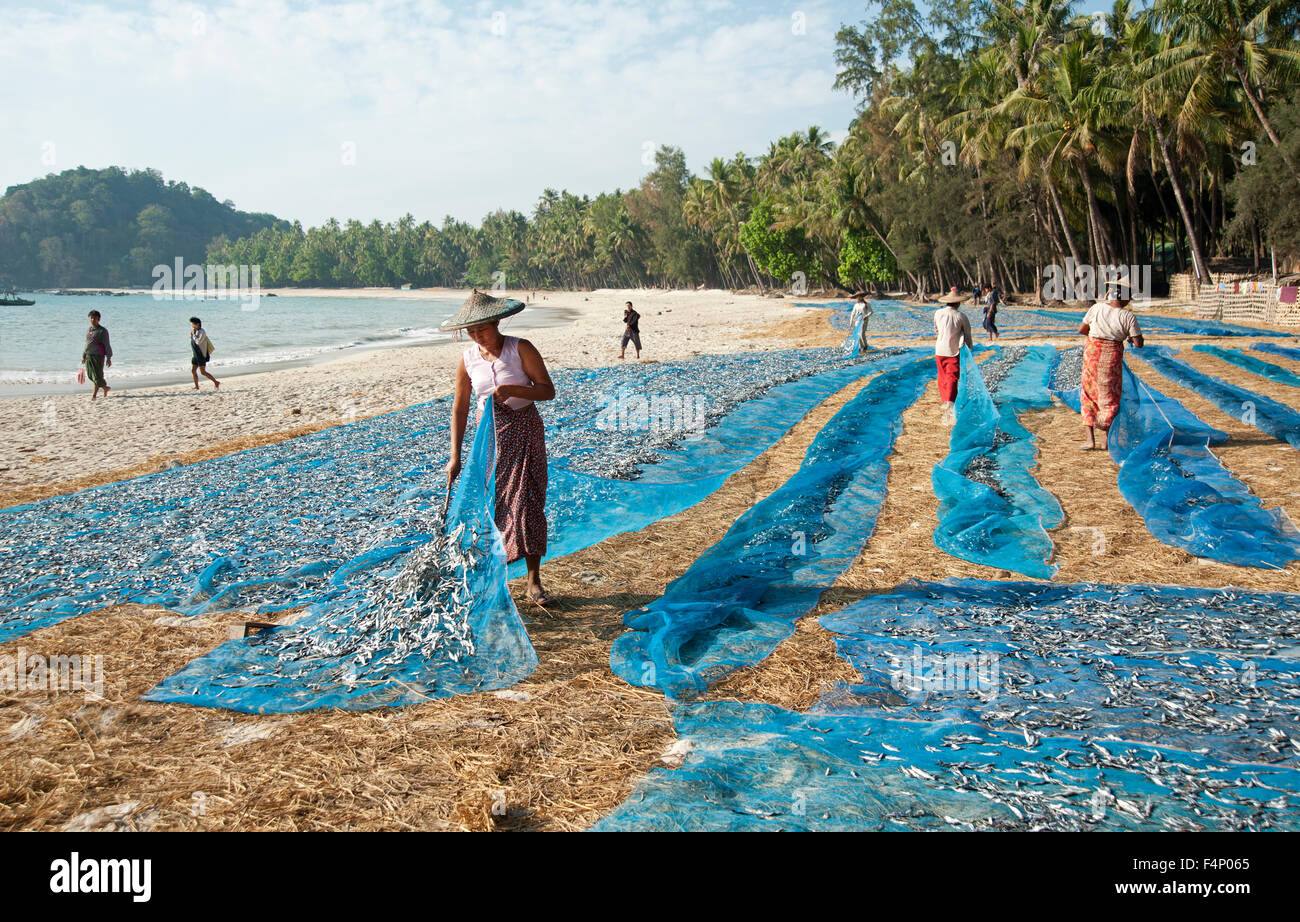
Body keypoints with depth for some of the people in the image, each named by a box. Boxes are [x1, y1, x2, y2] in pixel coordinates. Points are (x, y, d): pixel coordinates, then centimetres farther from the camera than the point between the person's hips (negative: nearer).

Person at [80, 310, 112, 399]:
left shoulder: (102, 330, -6)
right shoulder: (88, 330, 14)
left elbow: (107, 345, -8)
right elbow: (87, 344, 22)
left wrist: (109, 358, -12)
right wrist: (83, 356, 21)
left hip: (98, 356, -7)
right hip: (89, 355, 7)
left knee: (97, 375, -7)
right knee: (90, 375, 9)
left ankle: (94, 394, 4)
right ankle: (106, 388, 25)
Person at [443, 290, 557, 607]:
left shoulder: (521, 349, -9)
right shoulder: (468, 358, 0)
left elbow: (548, 390, -10)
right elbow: (460, 407, 4)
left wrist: (512, 389, -27)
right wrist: (455, 456, 1)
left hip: (525, 431, -2)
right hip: (488, 435, 2)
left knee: (528, 504, -4)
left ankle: (534, 581, 3)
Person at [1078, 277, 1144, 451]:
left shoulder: (1097, 308, -6)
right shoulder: (1129, 316, -10)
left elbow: (1081, 330, 4)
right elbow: (1139, 344, -7)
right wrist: (1132, 337, 15)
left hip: (1092, 353, 2)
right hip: (1112, 358, -1)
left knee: (1089, 394, 12)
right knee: (1110, 397, 14)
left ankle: (1090, 438, 5)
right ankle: (1106, 438, 19)